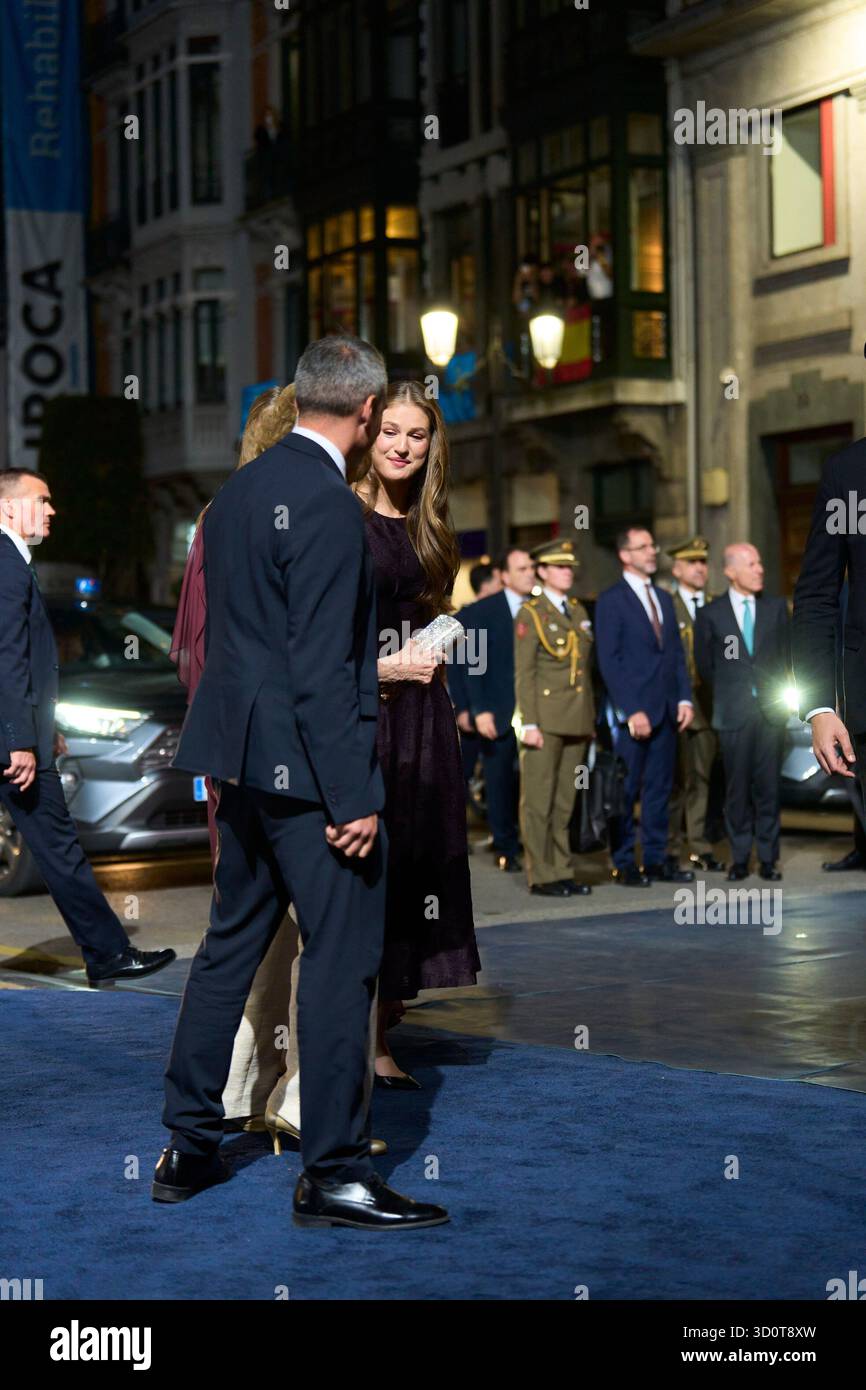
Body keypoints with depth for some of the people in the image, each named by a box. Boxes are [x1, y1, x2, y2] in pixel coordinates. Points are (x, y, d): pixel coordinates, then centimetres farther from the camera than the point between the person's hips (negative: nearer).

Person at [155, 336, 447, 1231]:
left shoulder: (236, 490, 11)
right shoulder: (326, 504, -17)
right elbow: (321, 668, -21)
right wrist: (353, 797, -19)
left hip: (241, 761, 9)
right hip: (305, 765, -9)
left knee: (230, 945, 16)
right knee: (340, 957, -1)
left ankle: (186, 1149, 24)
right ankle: (333, 1172, 6)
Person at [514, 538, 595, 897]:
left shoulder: (579, 611, 15)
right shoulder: (530, 614, -3)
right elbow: (523, 674, -7)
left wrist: (591, 718, 13)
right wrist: (529, 724, -14)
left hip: (577, 719, 6)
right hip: (545, 719, -6)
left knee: (564, 801, 9)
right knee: (538, 800, -2)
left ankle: (562, 871, 14)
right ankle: (541, 876, 1)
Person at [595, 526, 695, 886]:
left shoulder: (663, 598, 17)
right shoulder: (611, 600, -5)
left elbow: (677, 653, 17)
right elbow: (609, 661, -10)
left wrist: (684, 698, 4)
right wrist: (631, 711, -16)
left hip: (666, 711, 6)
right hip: (632, 714, -6)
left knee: (659, 789, 9)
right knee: (626, 791, -1)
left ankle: (656, 859, 15)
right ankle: (624, 864, 6)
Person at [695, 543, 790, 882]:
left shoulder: (776, 607, 8)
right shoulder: (710, 614, 1)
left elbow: (786, 654, 14)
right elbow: (704, 664, 9)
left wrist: (780, 694, 9)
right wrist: (728, 694, 10)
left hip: (771, 710, 1)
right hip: (733, 713, -1)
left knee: (768, 786, 2)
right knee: (737, 788, 2)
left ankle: (768, 857, 8)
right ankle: (740, 858, 9)